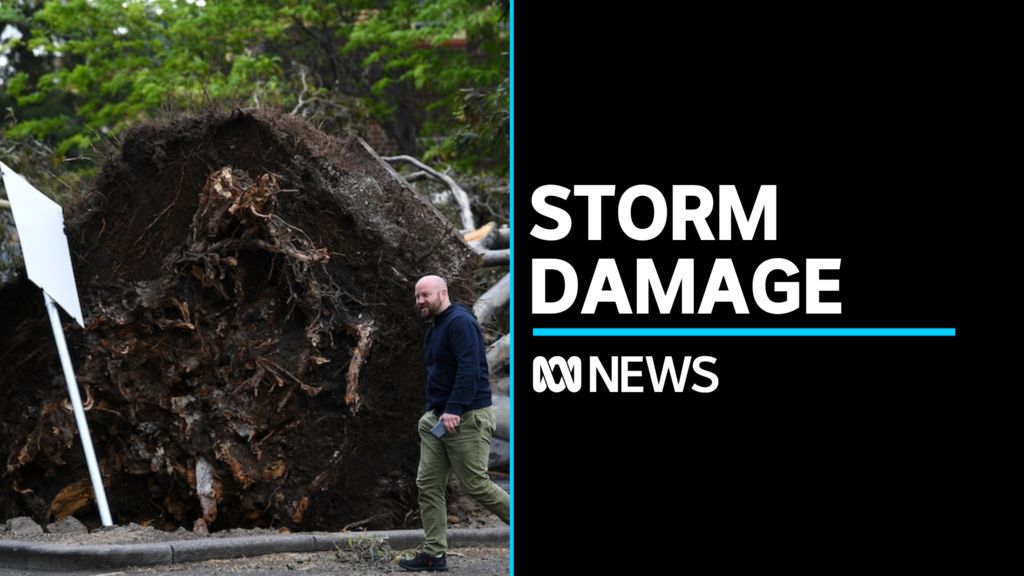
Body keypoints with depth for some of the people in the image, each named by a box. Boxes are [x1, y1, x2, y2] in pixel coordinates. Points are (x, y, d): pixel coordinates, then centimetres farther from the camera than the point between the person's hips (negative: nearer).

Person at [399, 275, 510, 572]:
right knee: (428, 485, 3)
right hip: (438, 418, 10)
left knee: (476, 485, -6)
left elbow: (469, 369, -24)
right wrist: (433, 411, 18)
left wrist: (454, 409, -29)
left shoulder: (460, 322, -14)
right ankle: (434, 555, 5)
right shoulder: (436, 329, 18)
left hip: (466, 419, -10)